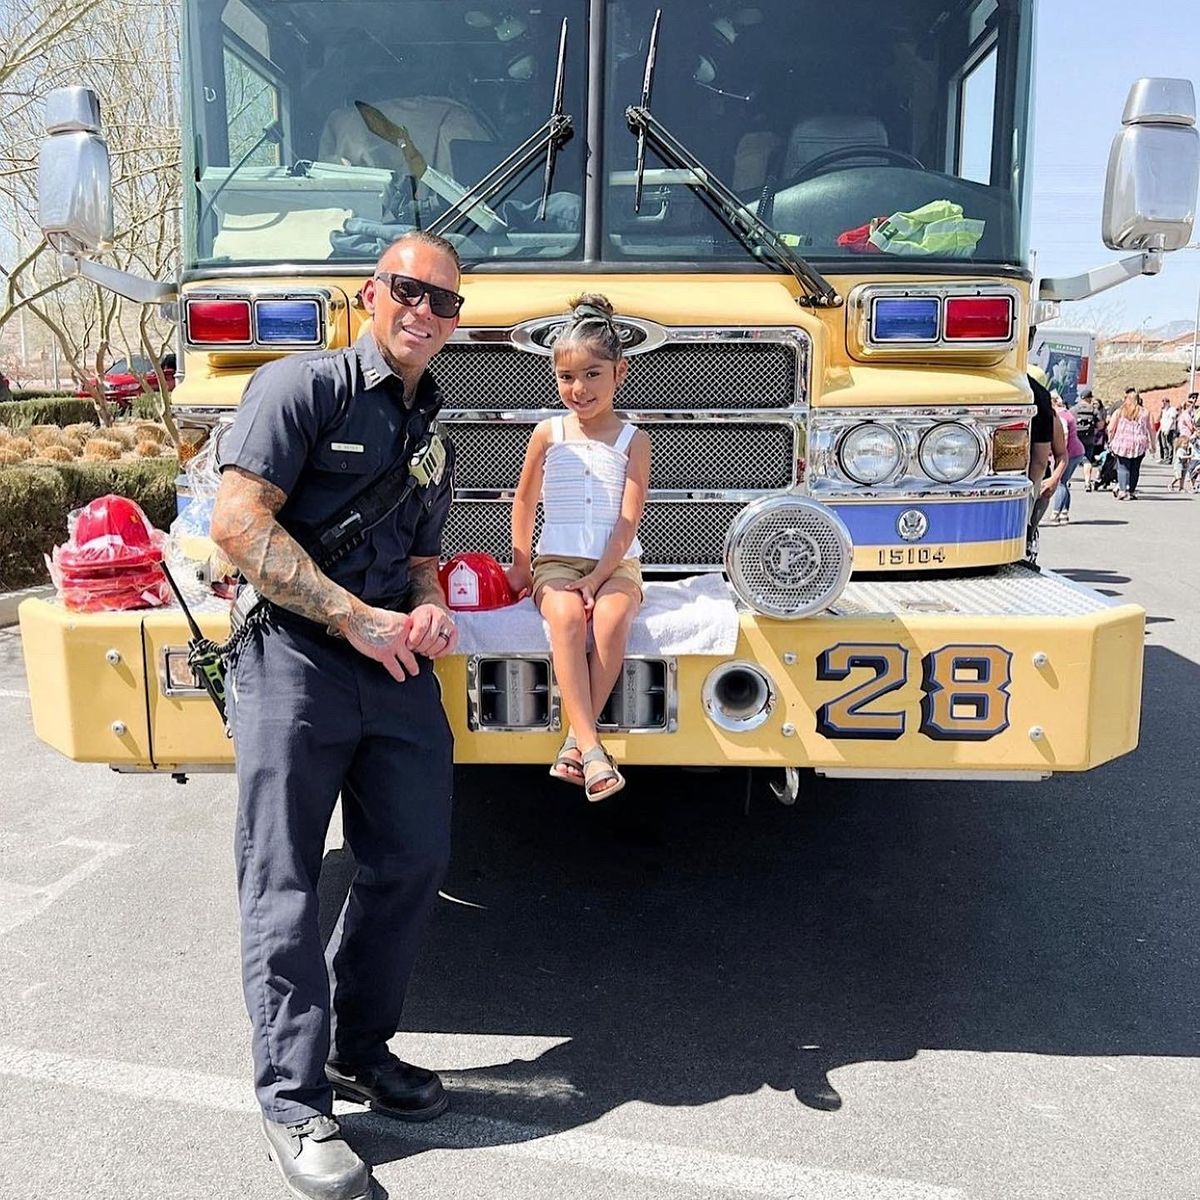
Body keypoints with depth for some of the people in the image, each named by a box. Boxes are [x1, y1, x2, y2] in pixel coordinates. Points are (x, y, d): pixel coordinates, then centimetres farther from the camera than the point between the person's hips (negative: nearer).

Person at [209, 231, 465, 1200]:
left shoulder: (433, 431, 19)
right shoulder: (305, 385, -3)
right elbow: (239, 523, -13)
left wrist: (428, 609, 2)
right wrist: (357, 619, -15)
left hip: (396, 666, 7)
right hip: (293, 660, -7)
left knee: (412, 863, 8)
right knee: (284, 884, -1)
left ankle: (360, 1049, 28)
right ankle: (296, 1103, 11)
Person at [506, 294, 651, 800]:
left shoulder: (633, 440, 3)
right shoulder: (548, 434, 8)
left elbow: (629, 520, -4)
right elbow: (524, 500, 17)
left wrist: (599, 576, -14)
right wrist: (521, 563, 11)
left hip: (616, 565, 0)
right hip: (556, 561, 0)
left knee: (613, 616, -33)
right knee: (566, 617, -33)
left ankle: (575, 742, -25)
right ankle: (592, 748, -36)